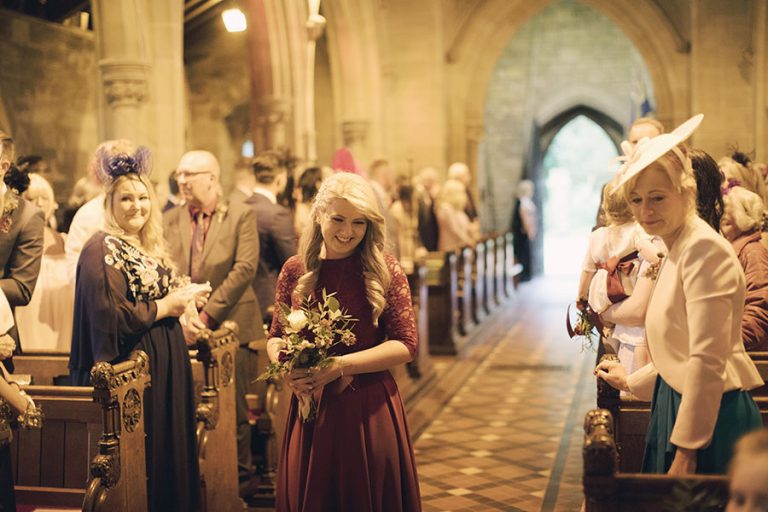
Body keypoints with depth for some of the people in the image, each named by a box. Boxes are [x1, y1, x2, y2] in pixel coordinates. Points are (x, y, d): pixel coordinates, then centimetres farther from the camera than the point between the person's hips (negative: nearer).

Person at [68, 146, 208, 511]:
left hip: (166, 365, 9)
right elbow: (108, 315, -22)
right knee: (139, 457, -1)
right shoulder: (101, 250, -13)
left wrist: (183, 296, 2)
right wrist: (165, 306, -14)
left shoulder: (149, 248, 14)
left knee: (170, 448, 12)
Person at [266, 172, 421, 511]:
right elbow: (275, 338, 12)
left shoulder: (385, 270, -6)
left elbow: (405, 345, -9)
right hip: (309, 406, 3)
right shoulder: (295, 270, 2)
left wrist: (340, 366, -18)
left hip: (369, 408, -2)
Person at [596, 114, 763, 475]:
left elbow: (708, 360, -22)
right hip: (678, 407, 9)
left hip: (711, 419, -9)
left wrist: (686, 452, -23)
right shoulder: (676, 251, 13)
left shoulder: (704, 249, -16)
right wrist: (631, 383, 27)